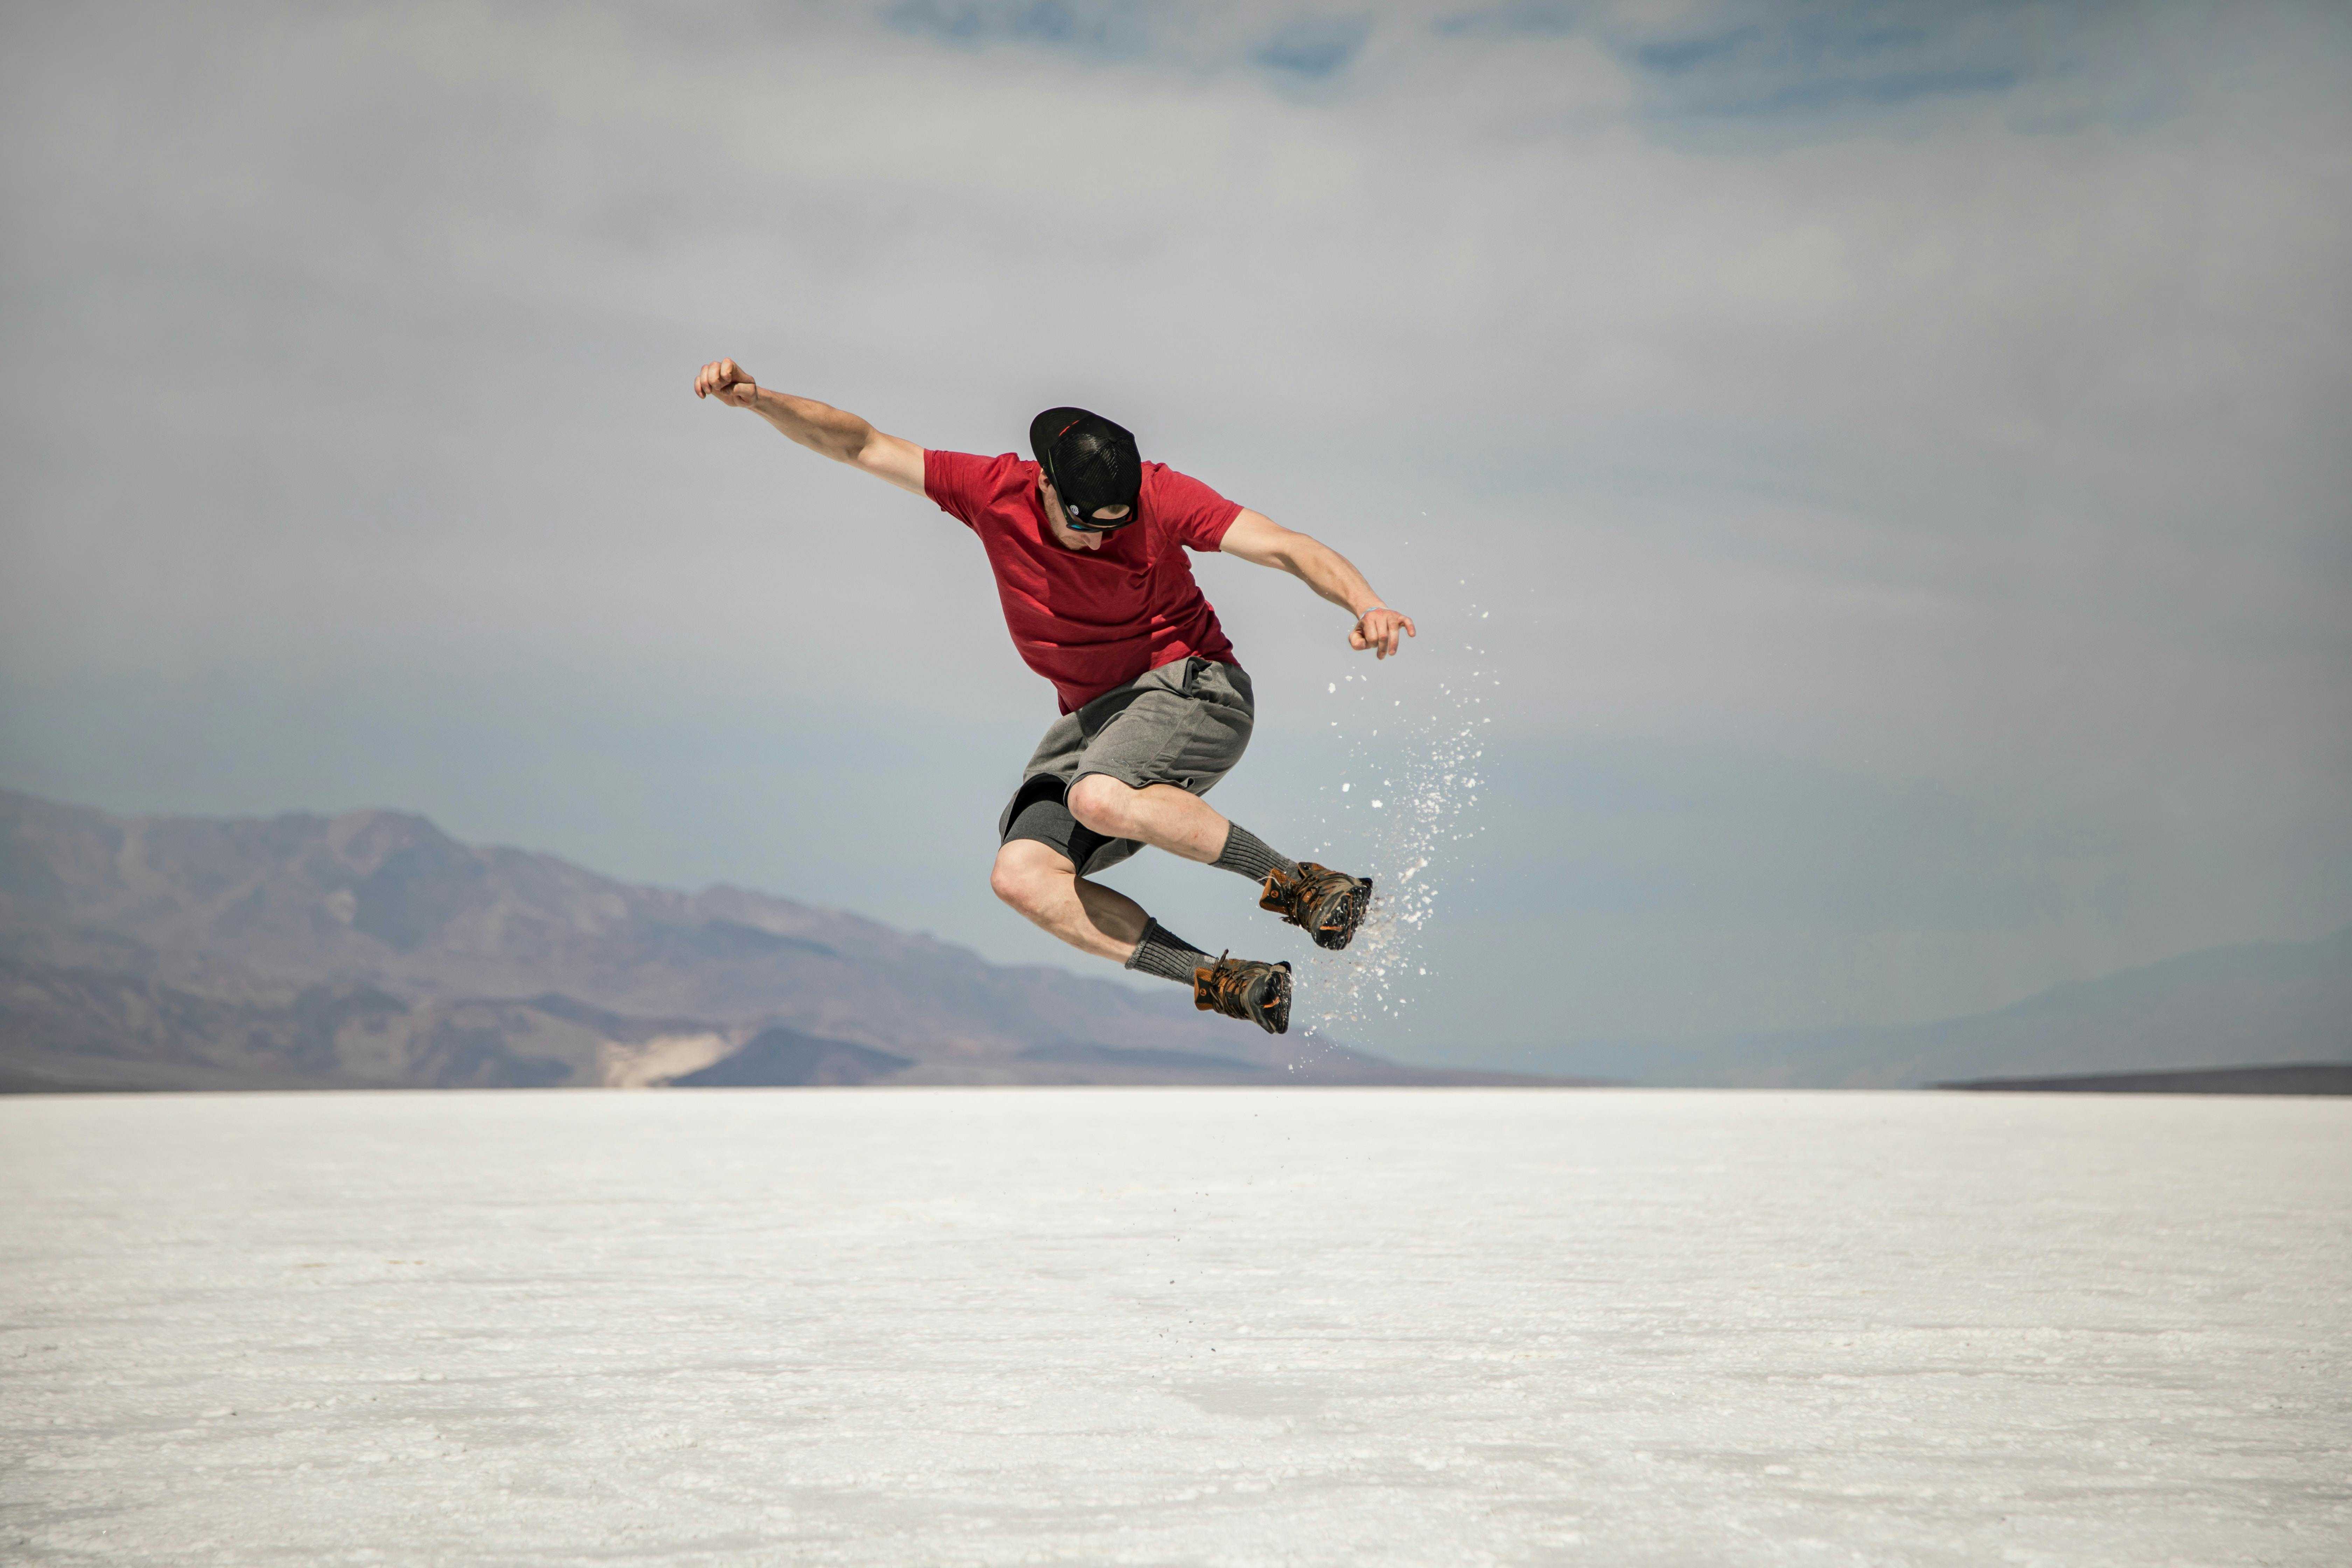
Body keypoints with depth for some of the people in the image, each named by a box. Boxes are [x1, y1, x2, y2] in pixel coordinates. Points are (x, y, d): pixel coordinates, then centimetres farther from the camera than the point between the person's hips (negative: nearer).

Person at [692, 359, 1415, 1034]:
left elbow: (1284, 546, -23)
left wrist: (1365, 605, -41)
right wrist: (757, 399, -17)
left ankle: (1303, 885, -18)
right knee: (1022, 876, -17)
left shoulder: (1157, 495, -17)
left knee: (1100, 800, -35)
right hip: (1091, 719, 5)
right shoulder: (995, 492, -9)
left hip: (1192, 687, -5)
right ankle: (1220, 982, -15)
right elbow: (861, 446, -4)